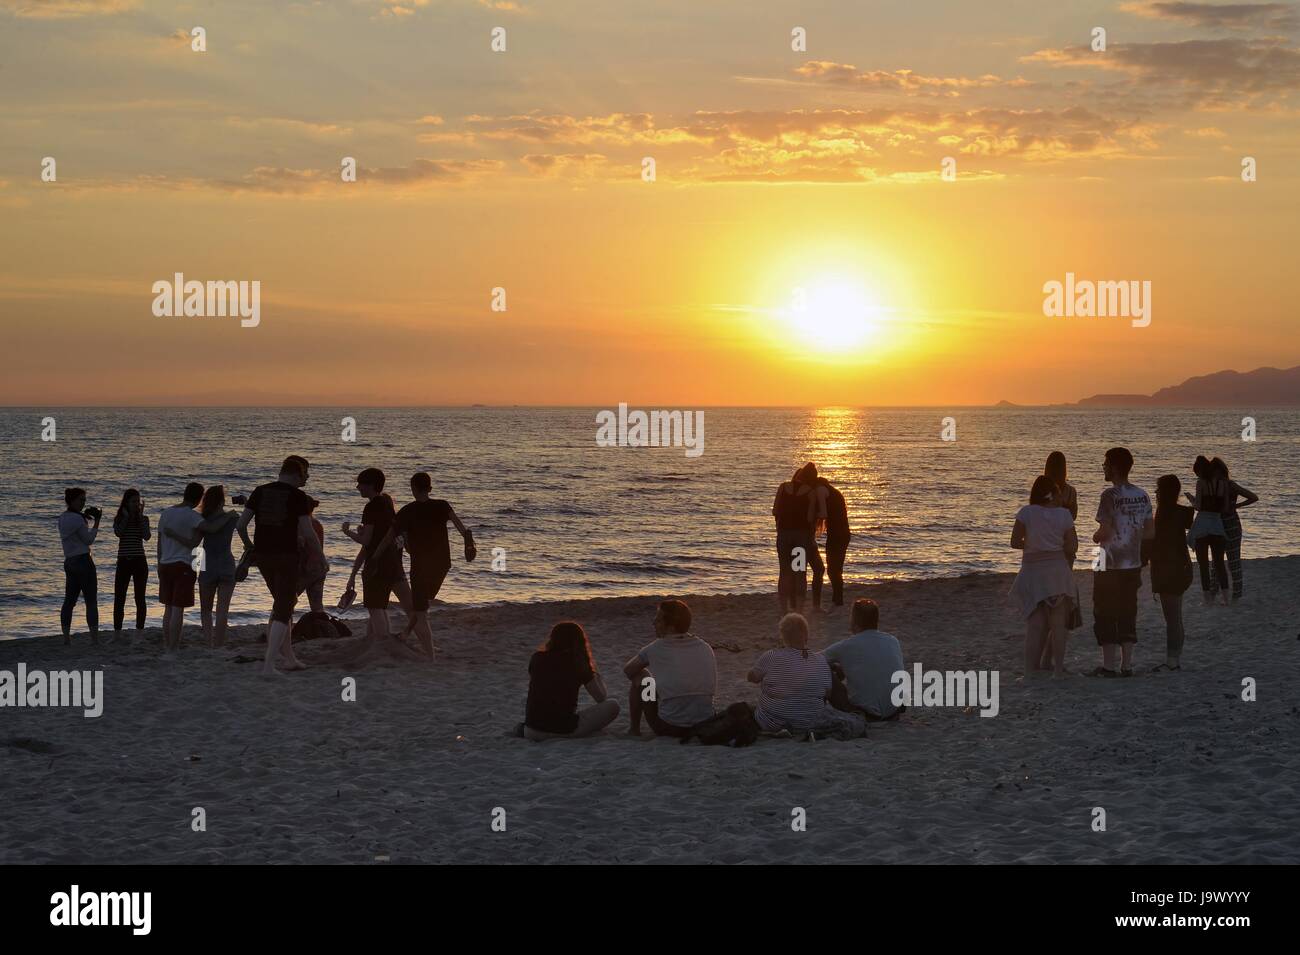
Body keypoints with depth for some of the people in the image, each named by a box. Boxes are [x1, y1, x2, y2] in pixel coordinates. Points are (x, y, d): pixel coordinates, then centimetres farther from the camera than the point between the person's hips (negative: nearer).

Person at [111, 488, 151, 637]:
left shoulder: (143, 519, 5)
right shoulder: (119, 518, 5)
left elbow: (147, 536, -12)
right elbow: (118, 533, -15)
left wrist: (140, 516, -11)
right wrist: (126, 517, -9)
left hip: (139, 562, 0)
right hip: (123, 562, 0)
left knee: (140, 599, 1)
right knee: (119, 598, 0)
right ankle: (117, 633, 6)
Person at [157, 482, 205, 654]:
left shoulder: (165, 513, 10)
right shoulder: (194, 517, -9)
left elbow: (159, 543, 14)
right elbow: (193, 543, -18)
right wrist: (176, 535, -11)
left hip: (165, 565, 6)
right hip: (183, 566, -6)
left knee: (168, 608, 14)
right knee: (178, 609, -4)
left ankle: (166, 648, 17)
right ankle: (173, 650, -5)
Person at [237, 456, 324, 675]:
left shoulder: (260, 492, 5)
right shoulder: (298, 497, -9)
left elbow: (241, 525, 3)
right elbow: (308, 534, -13)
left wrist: (250, 547, 19)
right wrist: (321, 557, 2)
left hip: (262, 556, 6)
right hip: (286, 556, -6)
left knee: (284, 602, 22)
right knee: (283, 610, -1)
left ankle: (289, 658, 26)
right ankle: (269, 665, -12)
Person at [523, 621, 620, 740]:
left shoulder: (537, 659, 4)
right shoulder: (579, 665, -4)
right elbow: (602, 698, 7)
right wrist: (597, 674, 25)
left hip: (532, 731, 4)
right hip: (564, 730, -4)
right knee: (612, 706, 11)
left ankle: (524, 728, 9)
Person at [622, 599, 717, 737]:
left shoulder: (656, 649, -7)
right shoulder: (706, 648, 4)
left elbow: (628, 669, 10)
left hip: (669, 728, -4)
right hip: (704, 727, 4)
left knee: (638, 678, 14)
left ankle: (634, 729, 25)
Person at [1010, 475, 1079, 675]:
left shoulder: (1026, 513, -6)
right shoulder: (1063, 514, -4)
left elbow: (1015, 542, -7)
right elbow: (1072, 547, -5)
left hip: (1032, 573, 0)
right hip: (1058, 572, 0)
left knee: (1035, 624, 6)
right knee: (1058, 624, 9)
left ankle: (1031, 668, 3)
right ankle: (1058, 667, 10)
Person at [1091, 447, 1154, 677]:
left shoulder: (1110, 495, -16)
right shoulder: (1141, 496, 5)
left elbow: (1105, 531, -21)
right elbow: (1150, 532, 7)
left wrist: (1096, 537, -1)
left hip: (1109, 566, -6)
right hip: (1133, 565, 6)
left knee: (1105, 616, 3)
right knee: (1128, 615, 12)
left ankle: (1109, 665, 3)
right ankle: (1127, 665, 13)